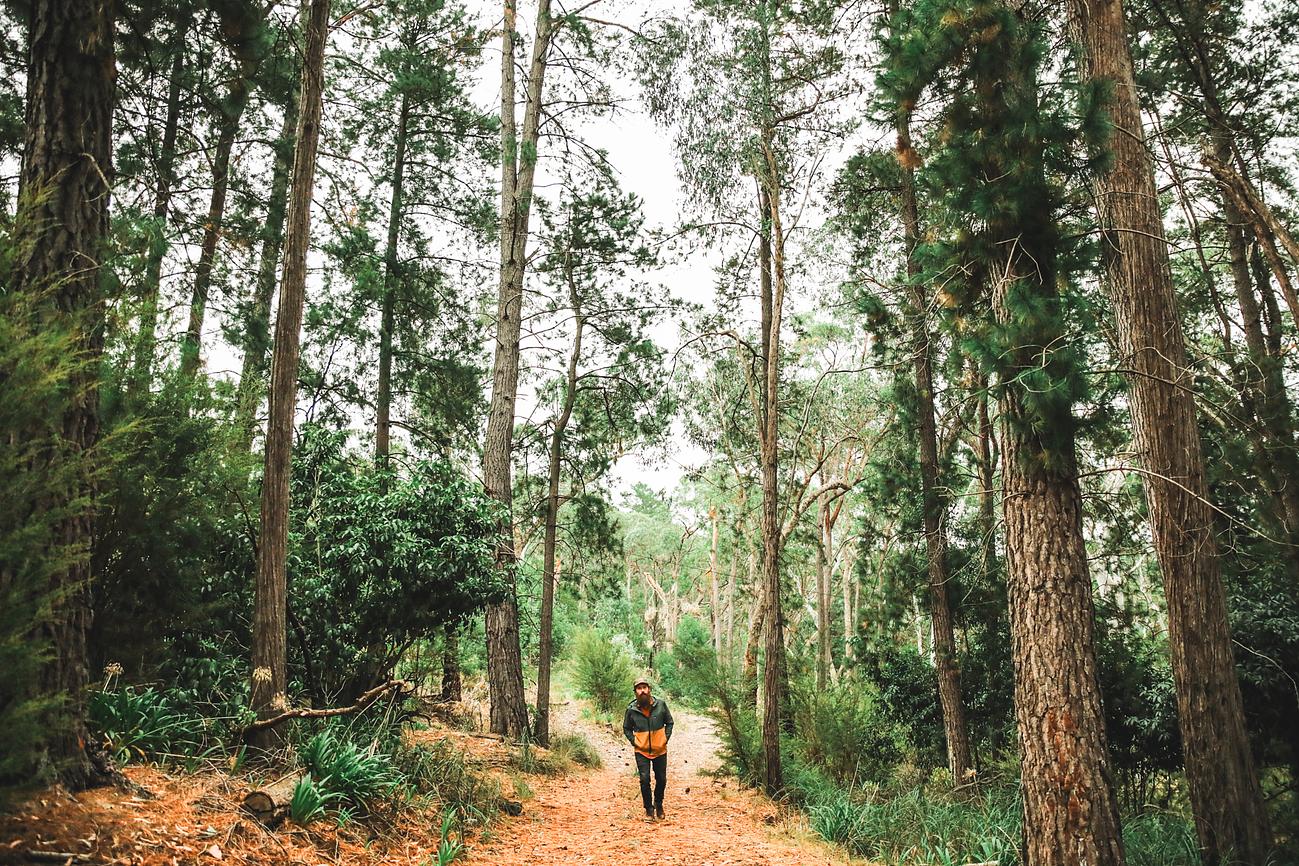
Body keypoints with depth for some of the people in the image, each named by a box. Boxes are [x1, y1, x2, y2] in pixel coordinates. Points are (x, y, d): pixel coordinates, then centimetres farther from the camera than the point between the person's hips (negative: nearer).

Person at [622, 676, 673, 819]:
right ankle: (649, 809, 11)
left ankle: (658, 804, 36)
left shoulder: (660, 704, -6)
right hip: (642, 751, -1)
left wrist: (665, 738, -1)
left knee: (661, 779, 10)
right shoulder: (631, 709, -8)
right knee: (644, 780, -8)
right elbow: (626, 728, 8)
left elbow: (669, 722, 7)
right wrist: (634, 742, -3)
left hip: (660, 750, 1)